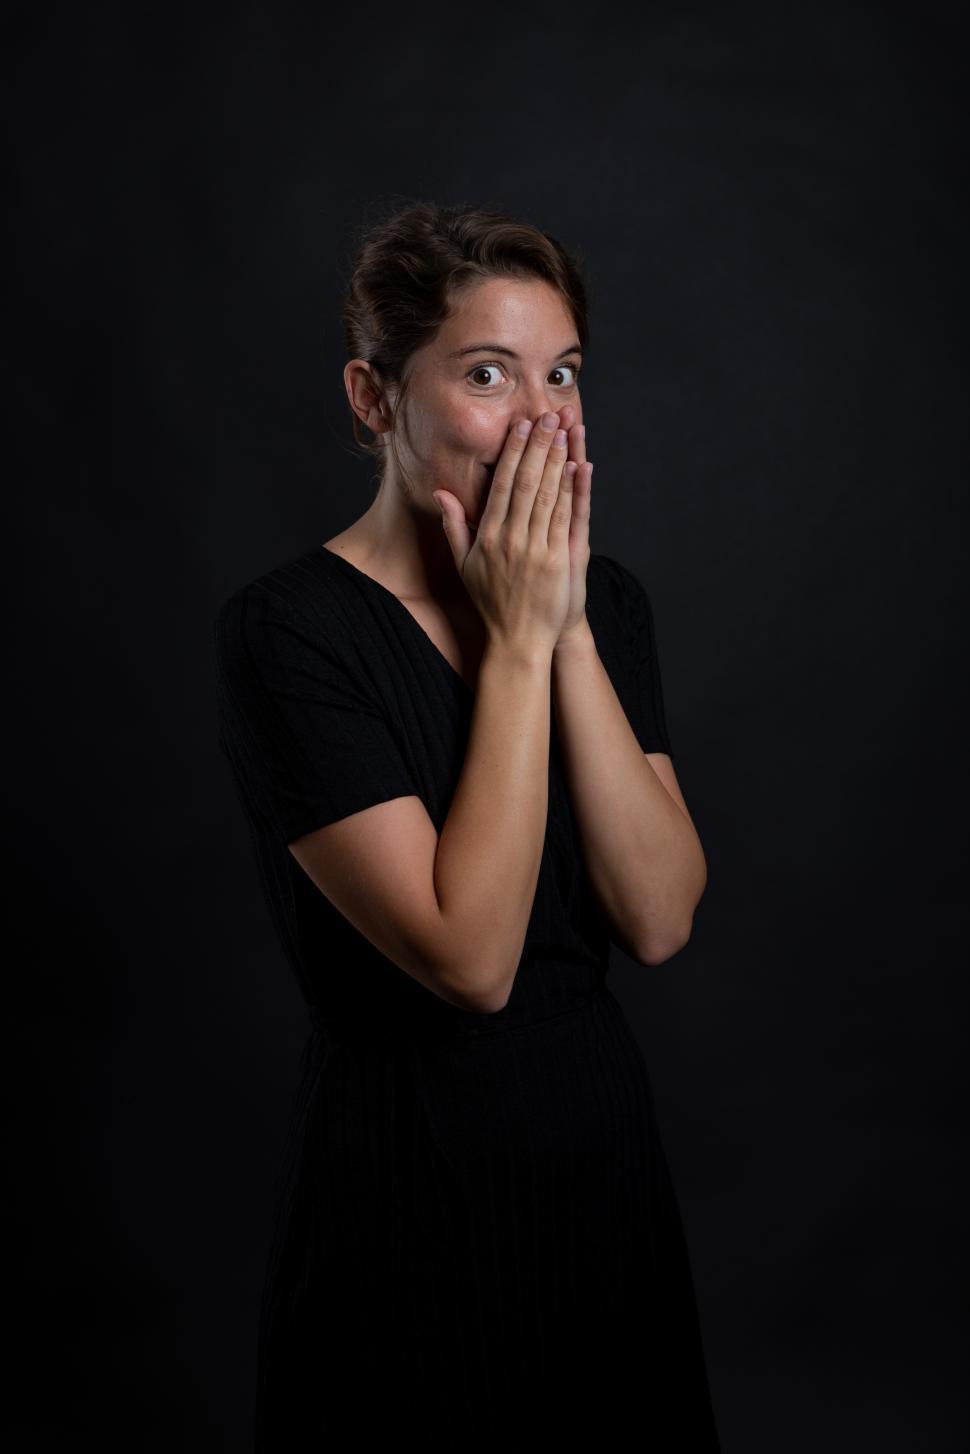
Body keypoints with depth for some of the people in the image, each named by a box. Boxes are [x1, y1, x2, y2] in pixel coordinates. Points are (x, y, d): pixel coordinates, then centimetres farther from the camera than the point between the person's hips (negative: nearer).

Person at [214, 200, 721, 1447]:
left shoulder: (604, 597, 1)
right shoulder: (285, 632, -17)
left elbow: (660, 920, -9)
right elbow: (471, 956, -23)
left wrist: (570, 633, -16)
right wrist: (517, 640, -20)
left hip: (604, 1140, 6)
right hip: (410, 1174, -5)